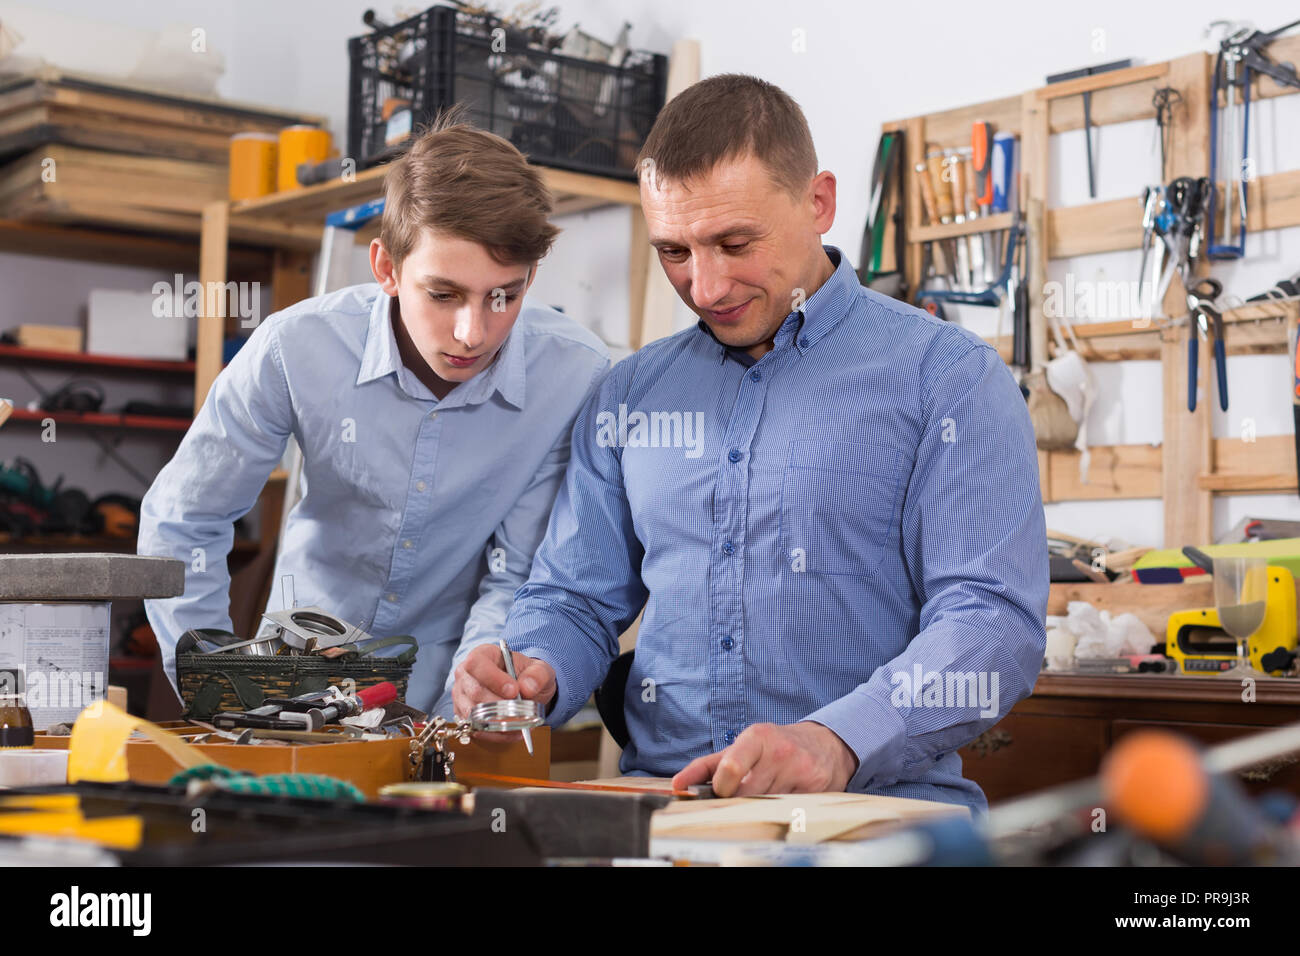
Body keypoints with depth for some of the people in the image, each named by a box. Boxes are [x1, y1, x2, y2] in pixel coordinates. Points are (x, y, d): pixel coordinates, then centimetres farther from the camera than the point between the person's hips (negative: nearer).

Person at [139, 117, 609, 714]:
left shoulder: (577, 379, -19)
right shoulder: (298, 349, -17)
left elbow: (520, 582, -10)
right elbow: (180, 523, -4)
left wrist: (454, 729, -22)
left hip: (451, 680, -1)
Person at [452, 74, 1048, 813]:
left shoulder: (950, 379, 2)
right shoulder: (629, 396, 17)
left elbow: (994, 620, -8)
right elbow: (575, 600, 22)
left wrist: (838, 742, -24)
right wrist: (533, 677, -2)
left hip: (880, 803, -3)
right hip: (664, 804, 3)